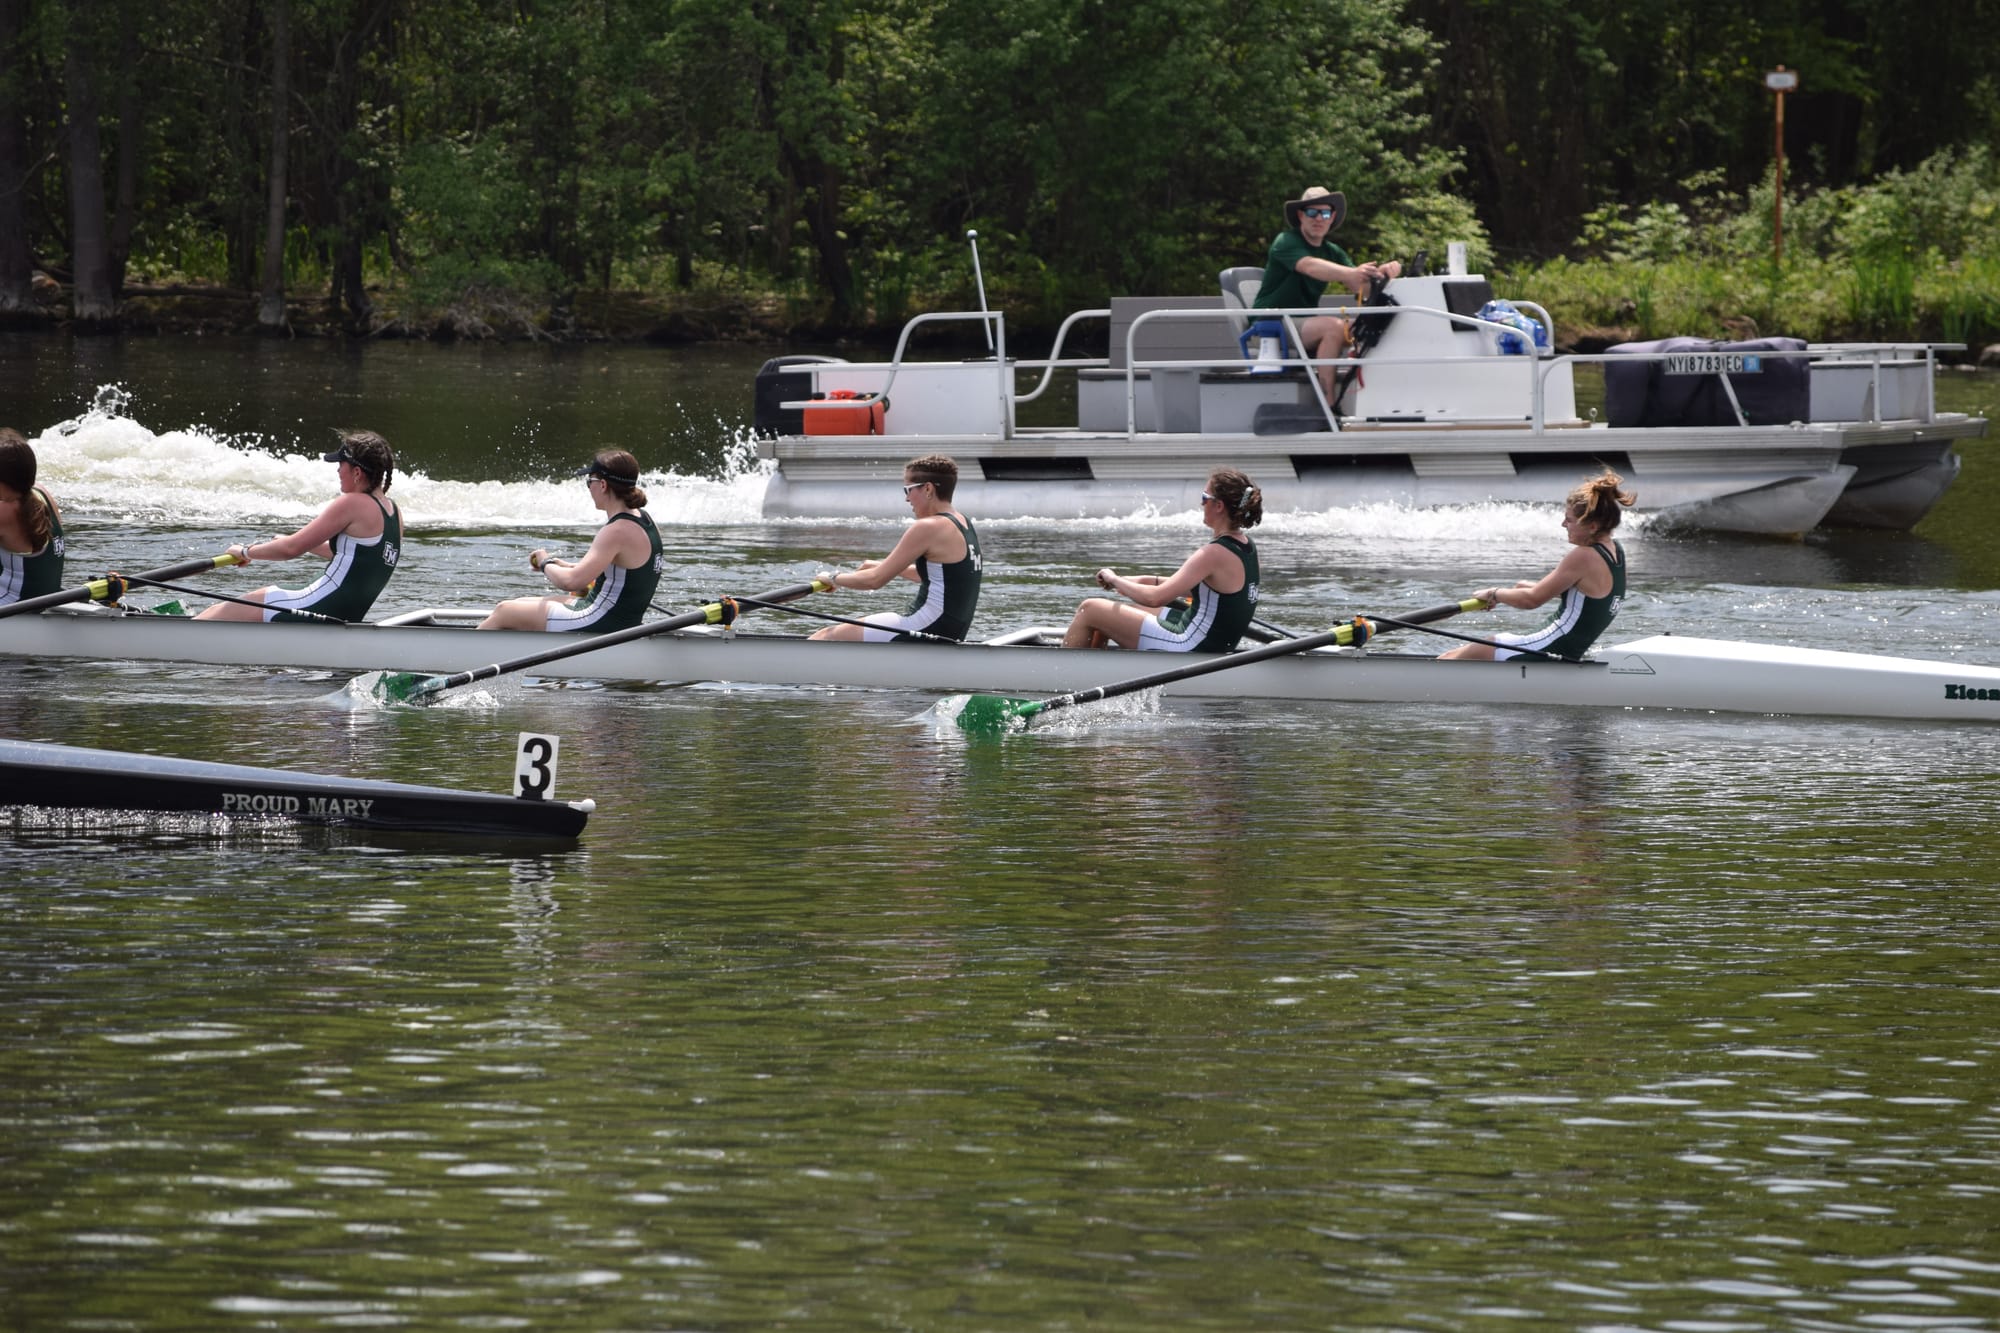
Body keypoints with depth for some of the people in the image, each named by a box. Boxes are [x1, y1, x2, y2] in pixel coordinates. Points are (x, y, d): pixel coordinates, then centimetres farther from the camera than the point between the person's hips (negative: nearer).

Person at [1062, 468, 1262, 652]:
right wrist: (1150, 581, 11)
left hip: (1188, 649, -10)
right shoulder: (1246, 548, 7)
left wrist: (1114, 579, -8)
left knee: (1089, 610, -1)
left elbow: (1155, 598, -24)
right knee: (1102, 616, 22)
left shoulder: (1216, 554, -22)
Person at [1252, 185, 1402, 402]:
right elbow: (1310, 266, -30)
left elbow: (1363, 289, -1)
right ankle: (1327, 404, -33)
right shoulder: (1286, 242, -7)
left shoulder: (1333, 253, 15)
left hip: (1304, 325, 7)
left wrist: (1381, 273, -24)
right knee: (1335, 327, -30)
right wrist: (1352, 273, -47)